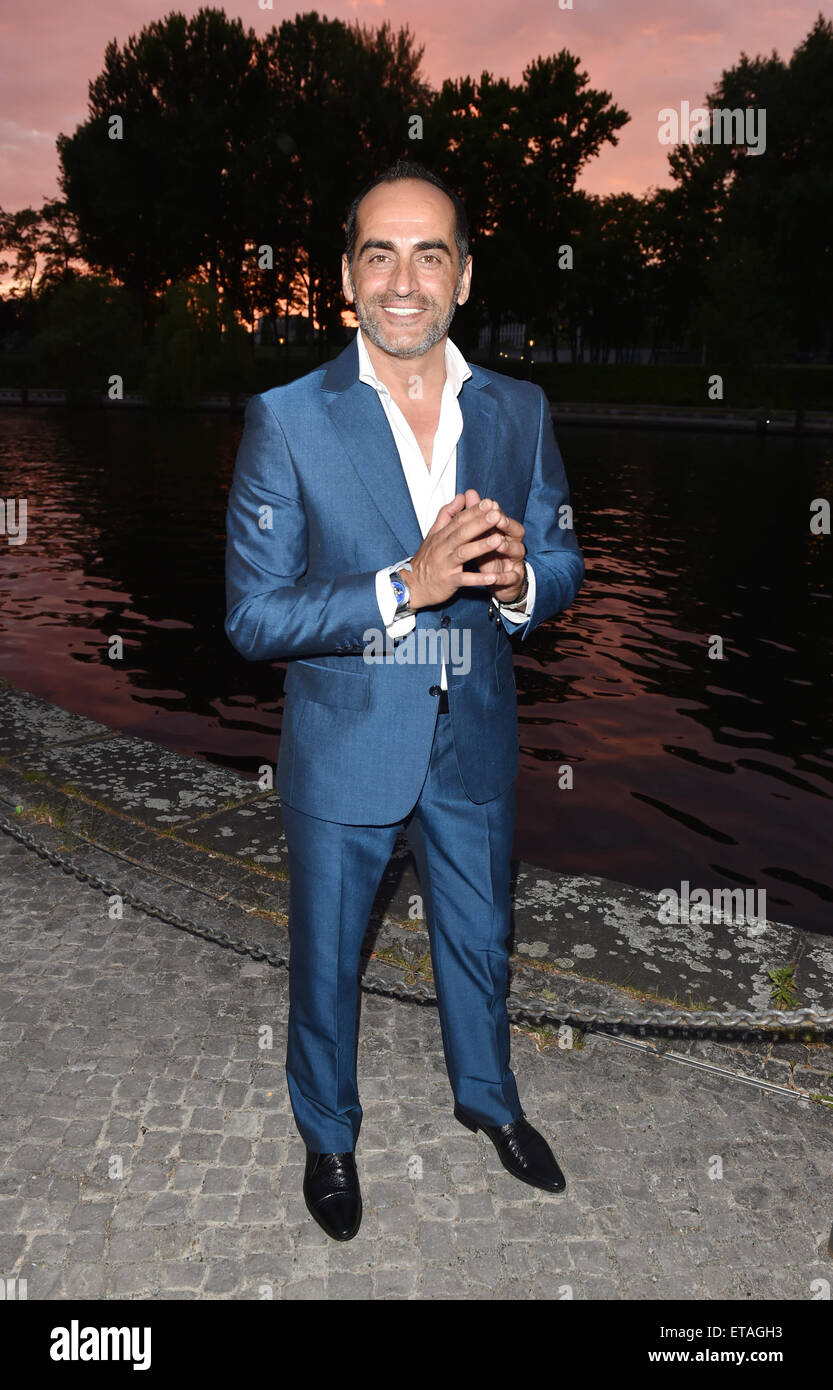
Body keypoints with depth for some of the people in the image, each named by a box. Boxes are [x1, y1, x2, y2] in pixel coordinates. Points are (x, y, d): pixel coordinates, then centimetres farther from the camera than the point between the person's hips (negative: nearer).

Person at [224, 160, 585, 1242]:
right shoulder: (286, 421, -13)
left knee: (480, 940, 23)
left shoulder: (520, 411, -2)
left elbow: (563, 563, 5)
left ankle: (488, 1096, 53)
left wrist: (517, 582, -20)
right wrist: (406, 585, -29)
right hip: (343, 750, -3)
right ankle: (328, 1133, 46)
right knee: (325, 961, 17)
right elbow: (253, 615, -16)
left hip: (476, 742, 3)